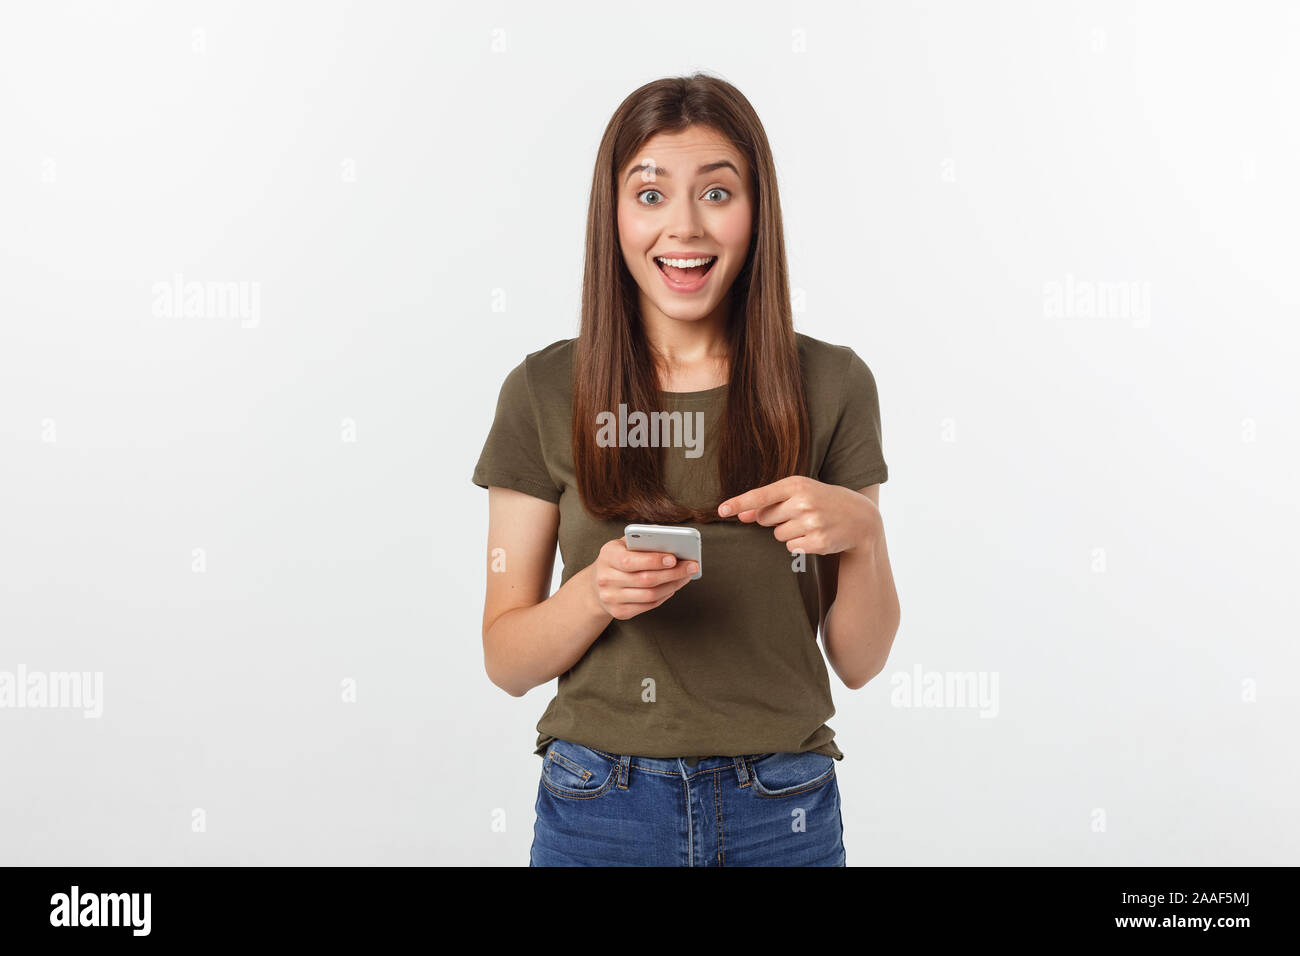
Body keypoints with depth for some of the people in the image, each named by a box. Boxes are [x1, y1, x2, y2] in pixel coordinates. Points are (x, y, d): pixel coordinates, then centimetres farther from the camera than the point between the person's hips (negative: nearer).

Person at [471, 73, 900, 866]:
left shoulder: (831, 384, -4)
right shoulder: (547, 392, -5)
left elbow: (859, 661, 0)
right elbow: (507, 660, -2)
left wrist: (862, 531, -18)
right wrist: (594, 593, -21)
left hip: (782, 811, 1)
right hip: (600, 807, 0)